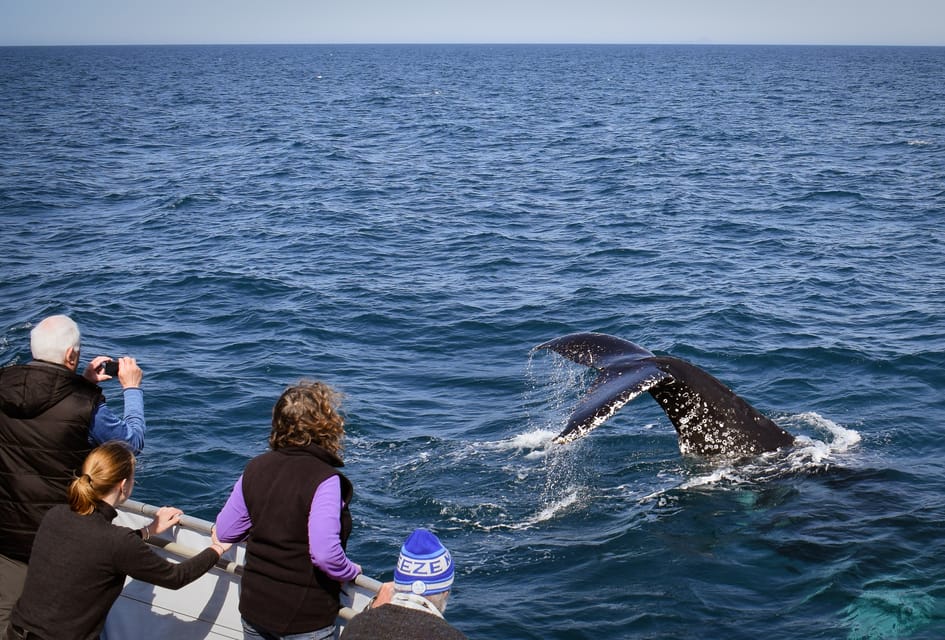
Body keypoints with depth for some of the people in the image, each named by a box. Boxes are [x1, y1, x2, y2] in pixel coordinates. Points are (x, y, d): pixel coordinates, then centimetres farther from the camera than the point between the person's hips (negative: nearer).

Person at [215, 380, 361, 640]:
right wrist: (351, 571, -11)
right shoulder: (325, 481, -22)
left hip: (253, 608, 6)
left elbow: (225, 532, 4)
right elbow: (326, 554, -30)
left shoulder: (255, 468, -3)